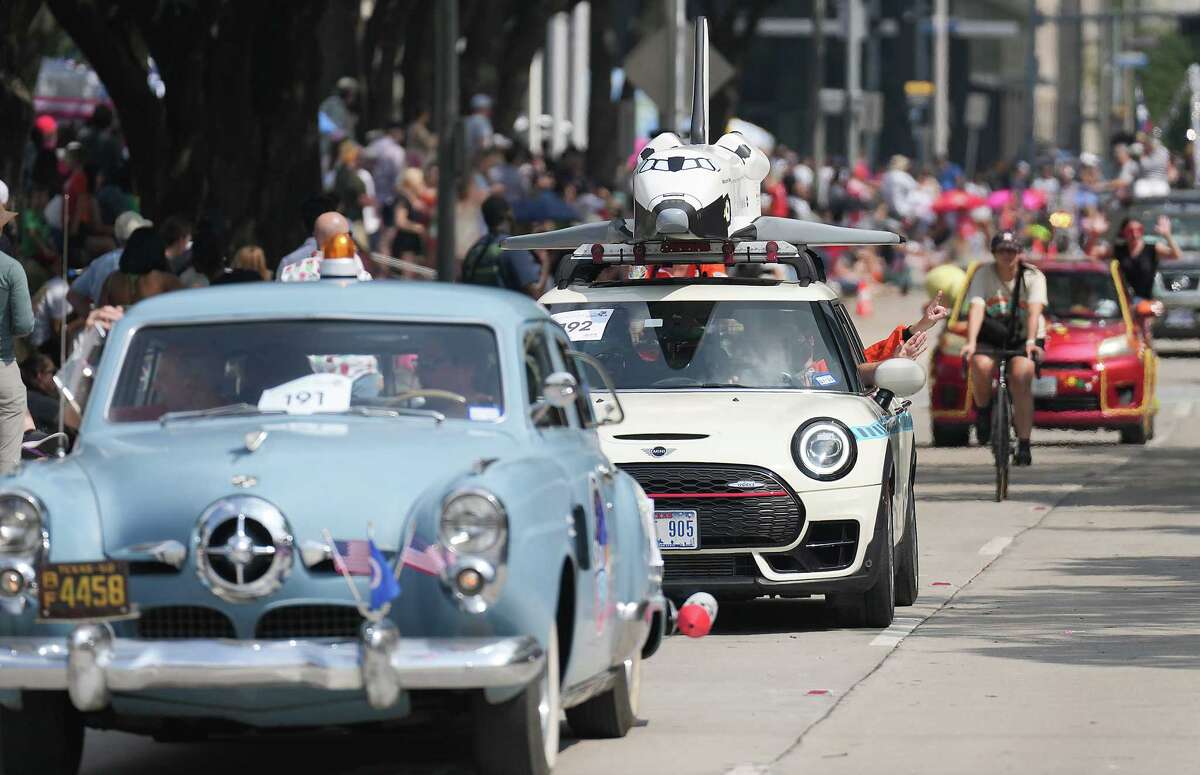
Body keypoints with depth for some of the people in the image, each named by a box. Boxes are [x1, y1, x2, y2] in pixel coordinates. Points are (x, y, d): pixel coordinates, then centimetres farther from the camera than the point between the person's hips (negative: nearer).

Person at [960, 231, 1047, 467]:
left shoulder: (1033, 277, -9)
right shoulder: (983, 275, -8)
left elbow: (1034, 310, -24)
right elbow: (976, 309, -21)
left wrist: (1031, 341, -42)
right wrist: (970, 342, -38)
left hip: (1024, 337, -1)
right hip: (991, 337, 1)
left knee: (1021, 377, -27)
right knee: (981, 366, -32)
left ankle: (1024, 445, -22)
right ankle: (983, 411, -1)